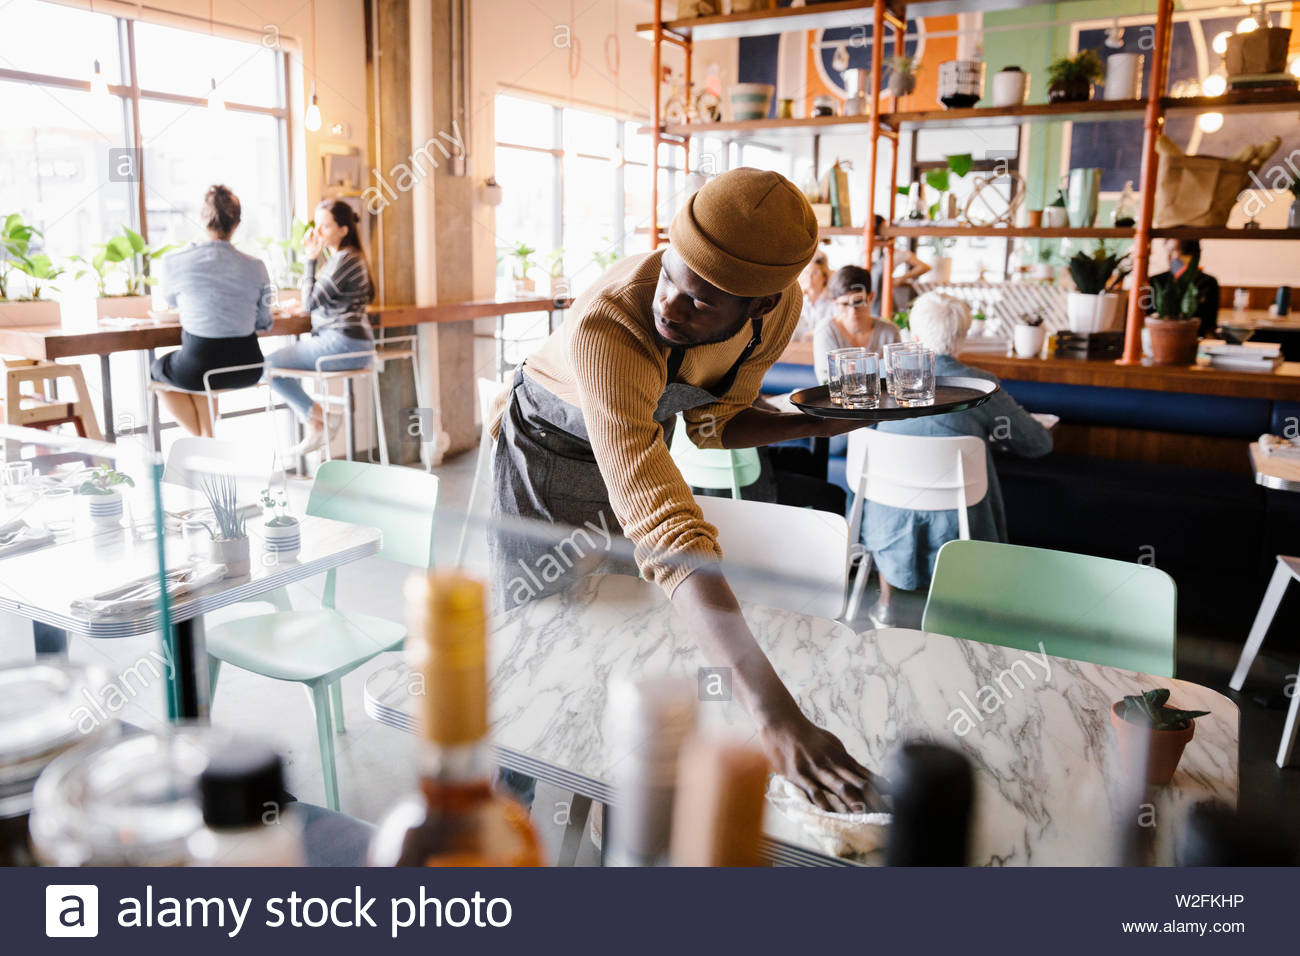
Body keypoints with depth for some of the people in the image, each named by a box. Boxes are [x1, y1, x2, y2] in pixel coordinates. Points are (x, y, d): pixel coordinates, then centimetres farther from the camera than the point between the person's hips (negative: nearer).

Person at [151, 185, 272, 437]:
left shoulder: (174, 261, -8)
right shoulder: (255, 267, -6)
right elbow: (263, 323, 5)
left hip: (199, 368, -3)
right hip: (246, 369, 3)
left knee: (158, 369, 32)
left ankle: (203, 440, 26)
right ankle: (208, 440, 33)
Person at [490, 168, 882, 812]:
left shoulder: (779, 308, -23)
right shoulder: (606, 326, -44)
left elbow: (713, 422, -3)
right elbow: (666, 528, -53)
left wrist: (823, 422, -20)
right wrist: (774, 714, -59)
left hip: (640, 439, 5)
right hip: (546, 448, -4)